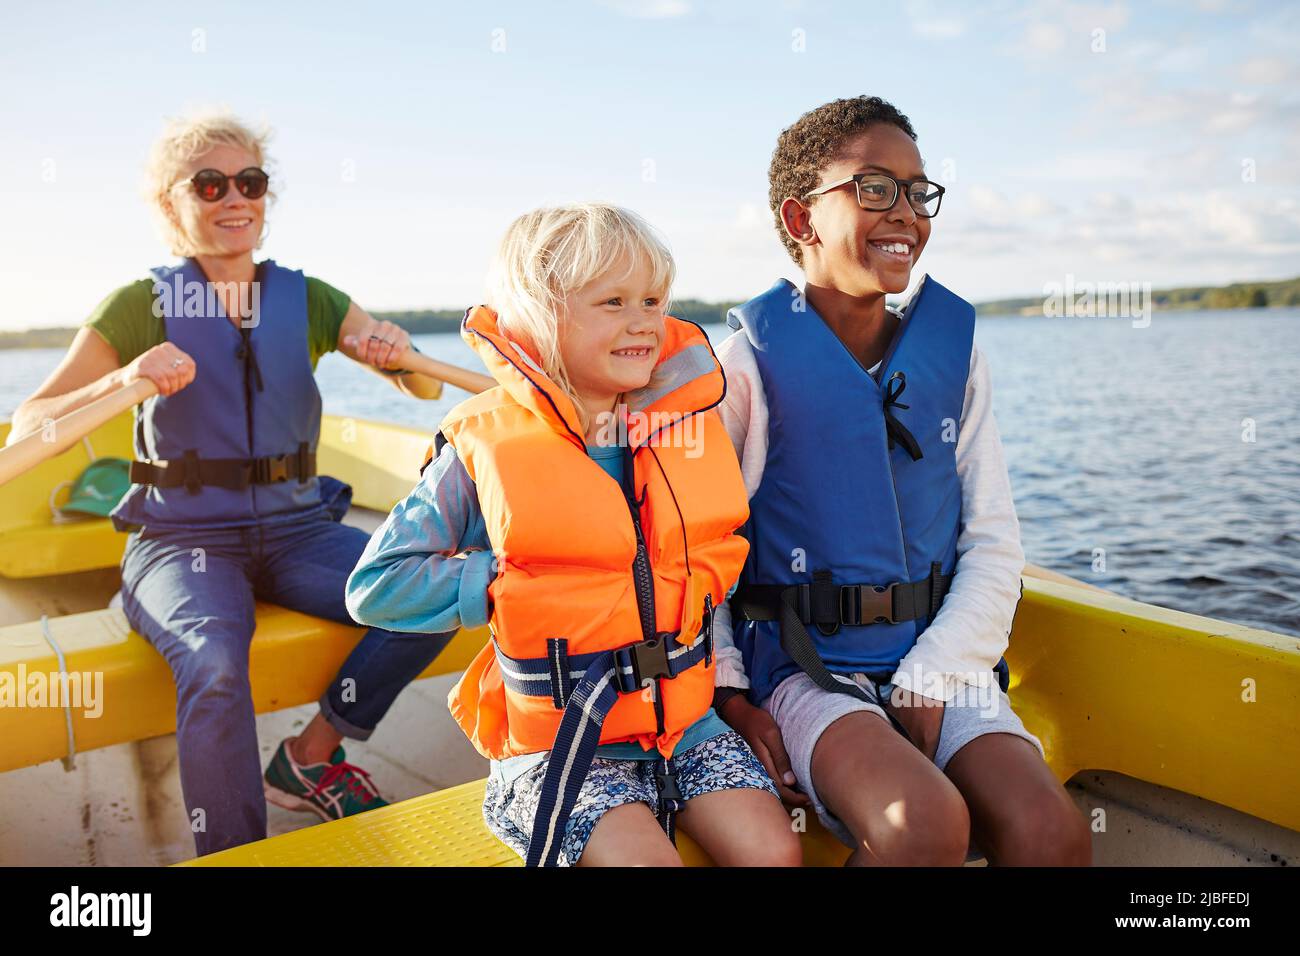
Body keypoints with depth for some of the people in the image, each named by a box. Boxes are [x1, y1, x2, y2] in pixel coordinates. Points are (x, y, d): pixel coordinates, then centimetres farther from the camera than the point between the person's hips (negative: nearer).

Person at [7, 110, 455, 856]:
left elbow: (427, 388, 4)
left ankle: (310, 758, 2)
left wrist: (396, 352, -19)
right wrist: (124, 380, -27)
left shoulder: (305, 299, 8)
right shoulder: (144, 305, -1)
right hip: (181, 539, -3)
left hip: (294, 529, 4)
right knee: (214, 663, -34)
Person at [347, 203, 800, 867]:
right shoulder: (485, 447, -10)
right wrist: (512, 581, -13)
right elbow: (375, 586, -6)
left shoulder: (688, 420, 2)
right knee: (642, 855, -23)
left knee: (773, 849, -12)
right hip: (559, 736, -3)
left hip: (683, 718, 4)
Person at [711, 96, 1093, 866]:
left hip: (937, 666, 4)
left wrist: (930, 682, -6)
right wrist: (727, 694, -11)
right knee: (926, 824, -28)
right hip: (802, 667, -3)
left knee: (1052, 832, -20)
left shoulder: (954, 352, 6)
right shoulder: (754, 360, -5)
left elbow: (996, 546, 4)